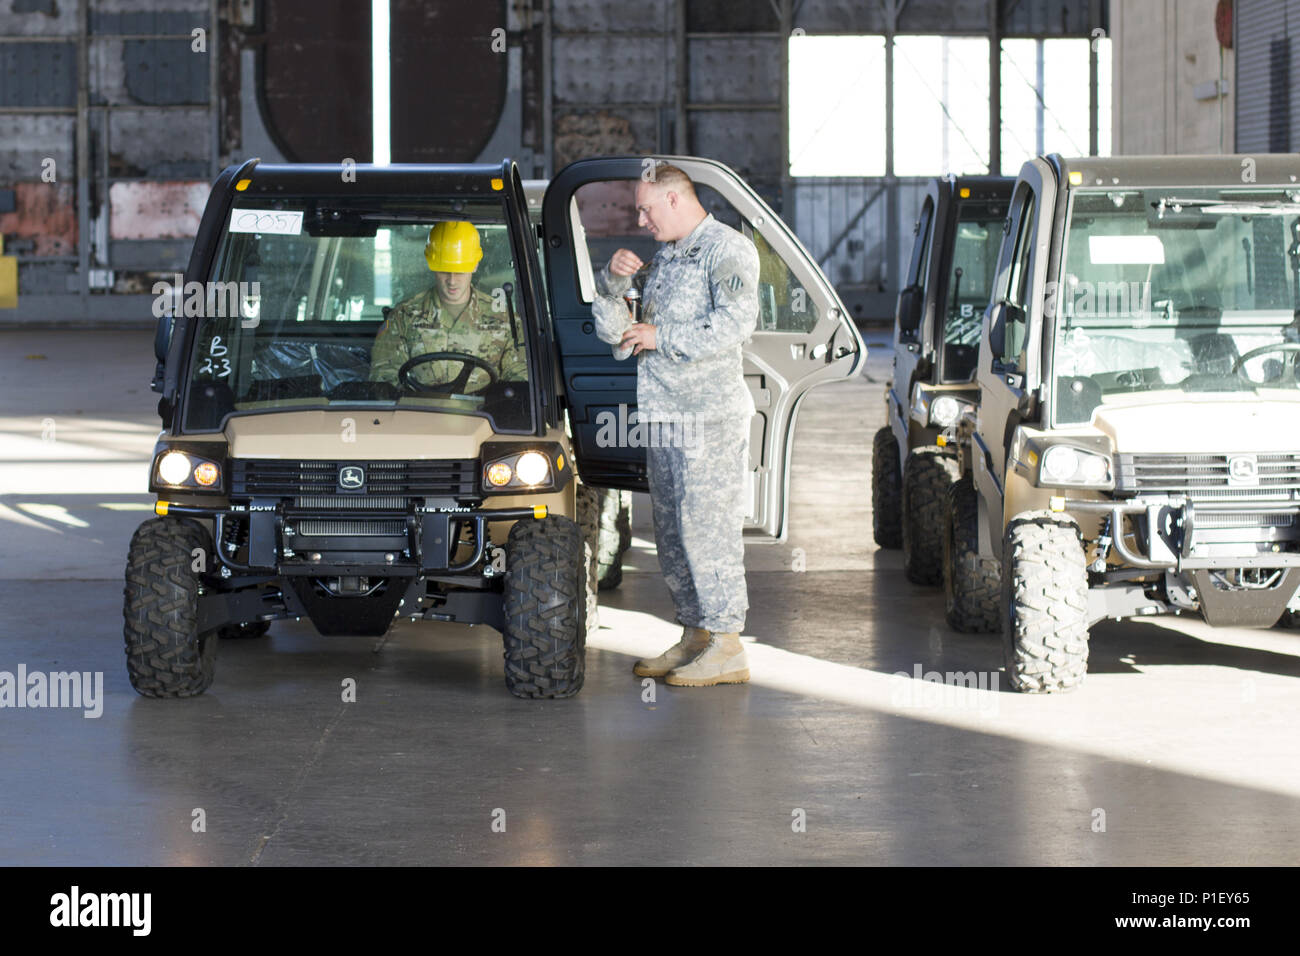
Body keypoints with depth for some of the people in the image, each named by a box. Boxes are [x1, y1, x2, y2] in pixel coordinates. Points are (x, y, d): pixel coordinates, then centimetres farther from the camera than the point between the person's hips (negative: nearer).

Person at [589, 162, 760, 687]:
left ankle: (727, 645, -7)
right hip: (663, 415, 9)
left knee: (707, 526, -10)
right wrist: (613, 280, 1)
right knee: (672, 532, 11)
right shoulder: (662, 258, 20)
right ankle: (695, 636, 19)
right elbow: (614, 331, 20)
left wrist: (660, 338, -15)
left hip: (709, 417, -9)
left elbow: (736, 323, -21)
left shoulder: (727, 250, -5)